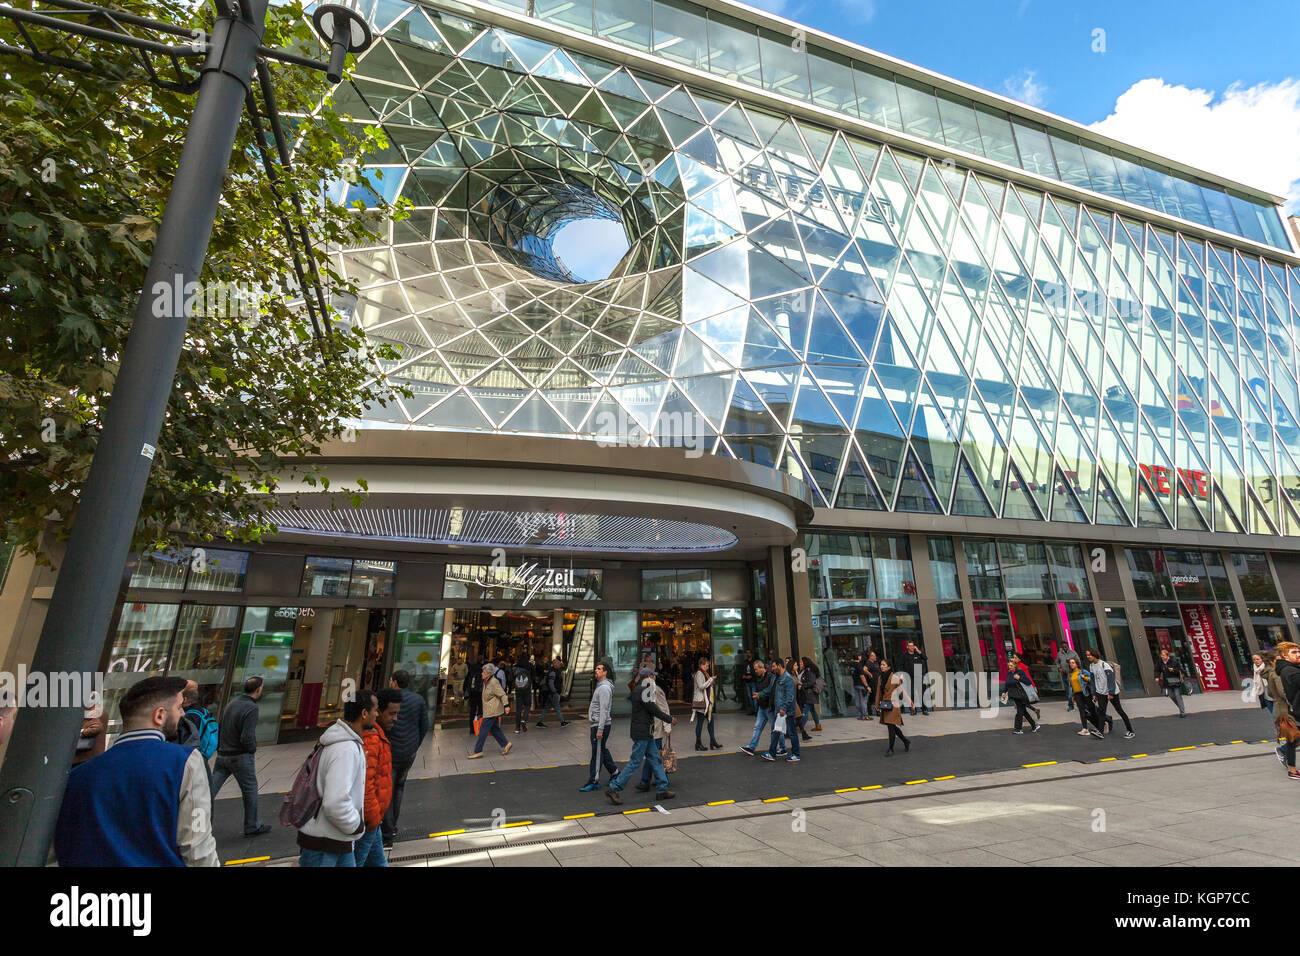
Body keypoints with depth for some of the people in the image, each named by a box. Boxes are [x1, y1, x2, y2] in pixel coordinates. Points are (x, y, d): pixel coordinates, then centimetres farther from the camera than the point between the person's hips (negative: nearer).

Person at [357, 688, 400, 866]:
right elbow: (365, 783, -27)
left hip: (372, 819, 10)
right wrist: (373, 817, -18)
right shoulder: (370, 739, -25)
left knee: (377, 861, 18)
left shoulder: (378, 735, 10)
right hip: (367, 821, -10)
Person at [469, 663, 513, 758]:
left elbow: (502, 694, -20)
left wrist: (506, 706, -21)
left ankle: (478, 751, 5)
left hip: (492, 711, -10)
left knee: (483, 730, -4)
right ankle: (506, 744, 23)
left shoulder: (494, 682, -20)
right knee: (494, 729, 14)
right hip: (489, 710, 10)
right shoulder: (486, 681, 11)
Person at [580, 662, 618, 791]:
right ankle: (614, 772, 29)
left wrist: (600, 729, -23)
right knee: (602, 750, 17)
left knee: (597, 753, -1)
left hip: (600, 725, -10)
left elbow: (604, 710, -22)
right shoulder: (600, 686, 14)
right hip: (596, 724, 10)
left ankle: (593, 781, 7)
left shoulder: (604, 688, -18)